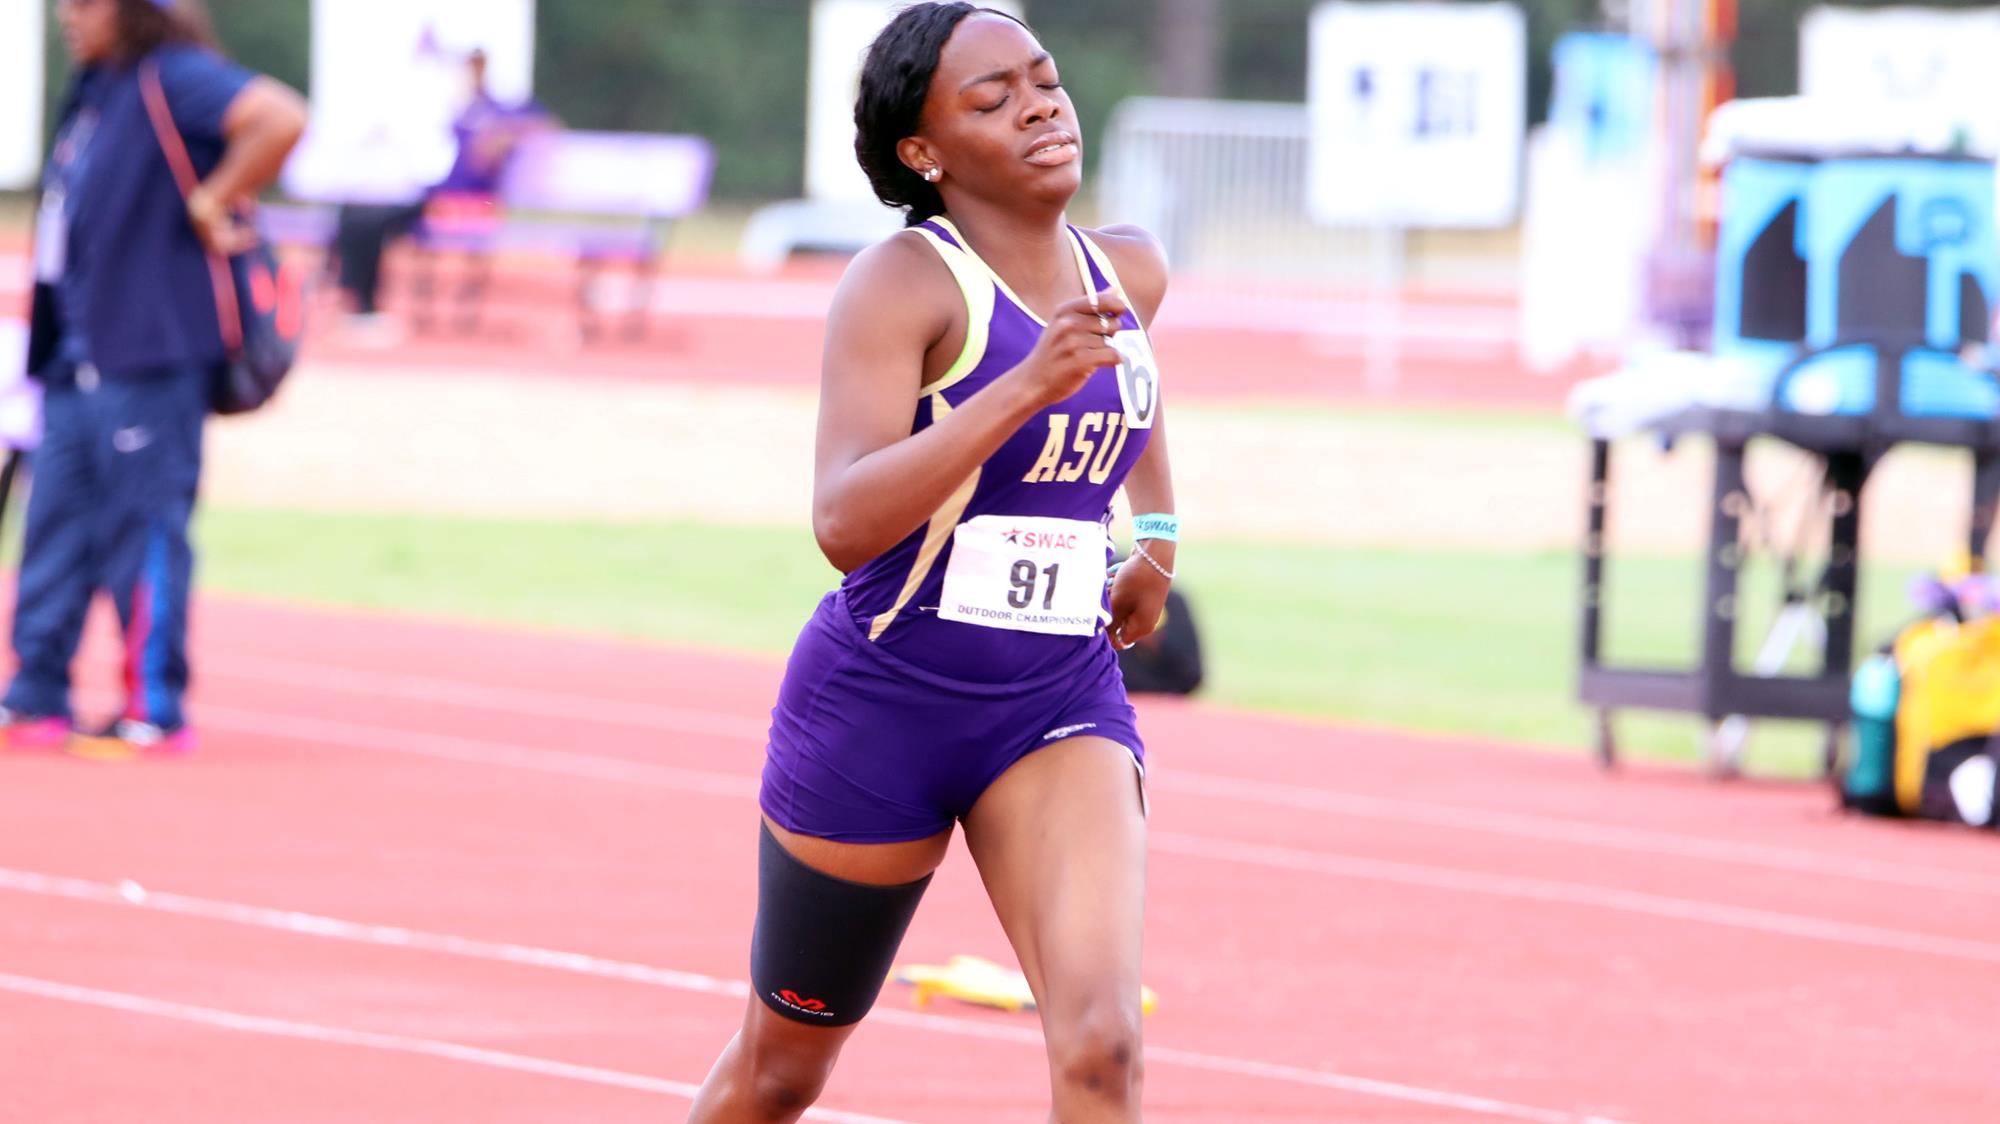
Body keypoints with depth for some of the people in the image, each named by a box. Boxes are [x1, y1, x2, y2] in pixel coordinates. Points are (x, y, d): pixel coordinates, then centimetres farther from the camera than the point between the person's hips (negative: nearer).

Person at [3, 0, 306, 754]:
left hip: (147, 357, -9)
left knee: (143, 528, -2)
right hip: (75, 359, 9)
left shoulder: (175, 79, -13)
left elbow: (280, 120, -27)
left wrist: (211, 207, -19)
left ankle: (155, 713, 4)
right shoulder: (95, 89, 15)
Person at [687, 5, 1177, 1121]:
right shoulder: (906, 282, -16)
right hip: (882, 705, -3)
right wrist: (1029, 384, -35)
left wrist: (1160, 526, 24)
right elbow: (844, 521, -30)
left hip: (1062, 707, 4)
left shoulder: (1129, 270, 4)